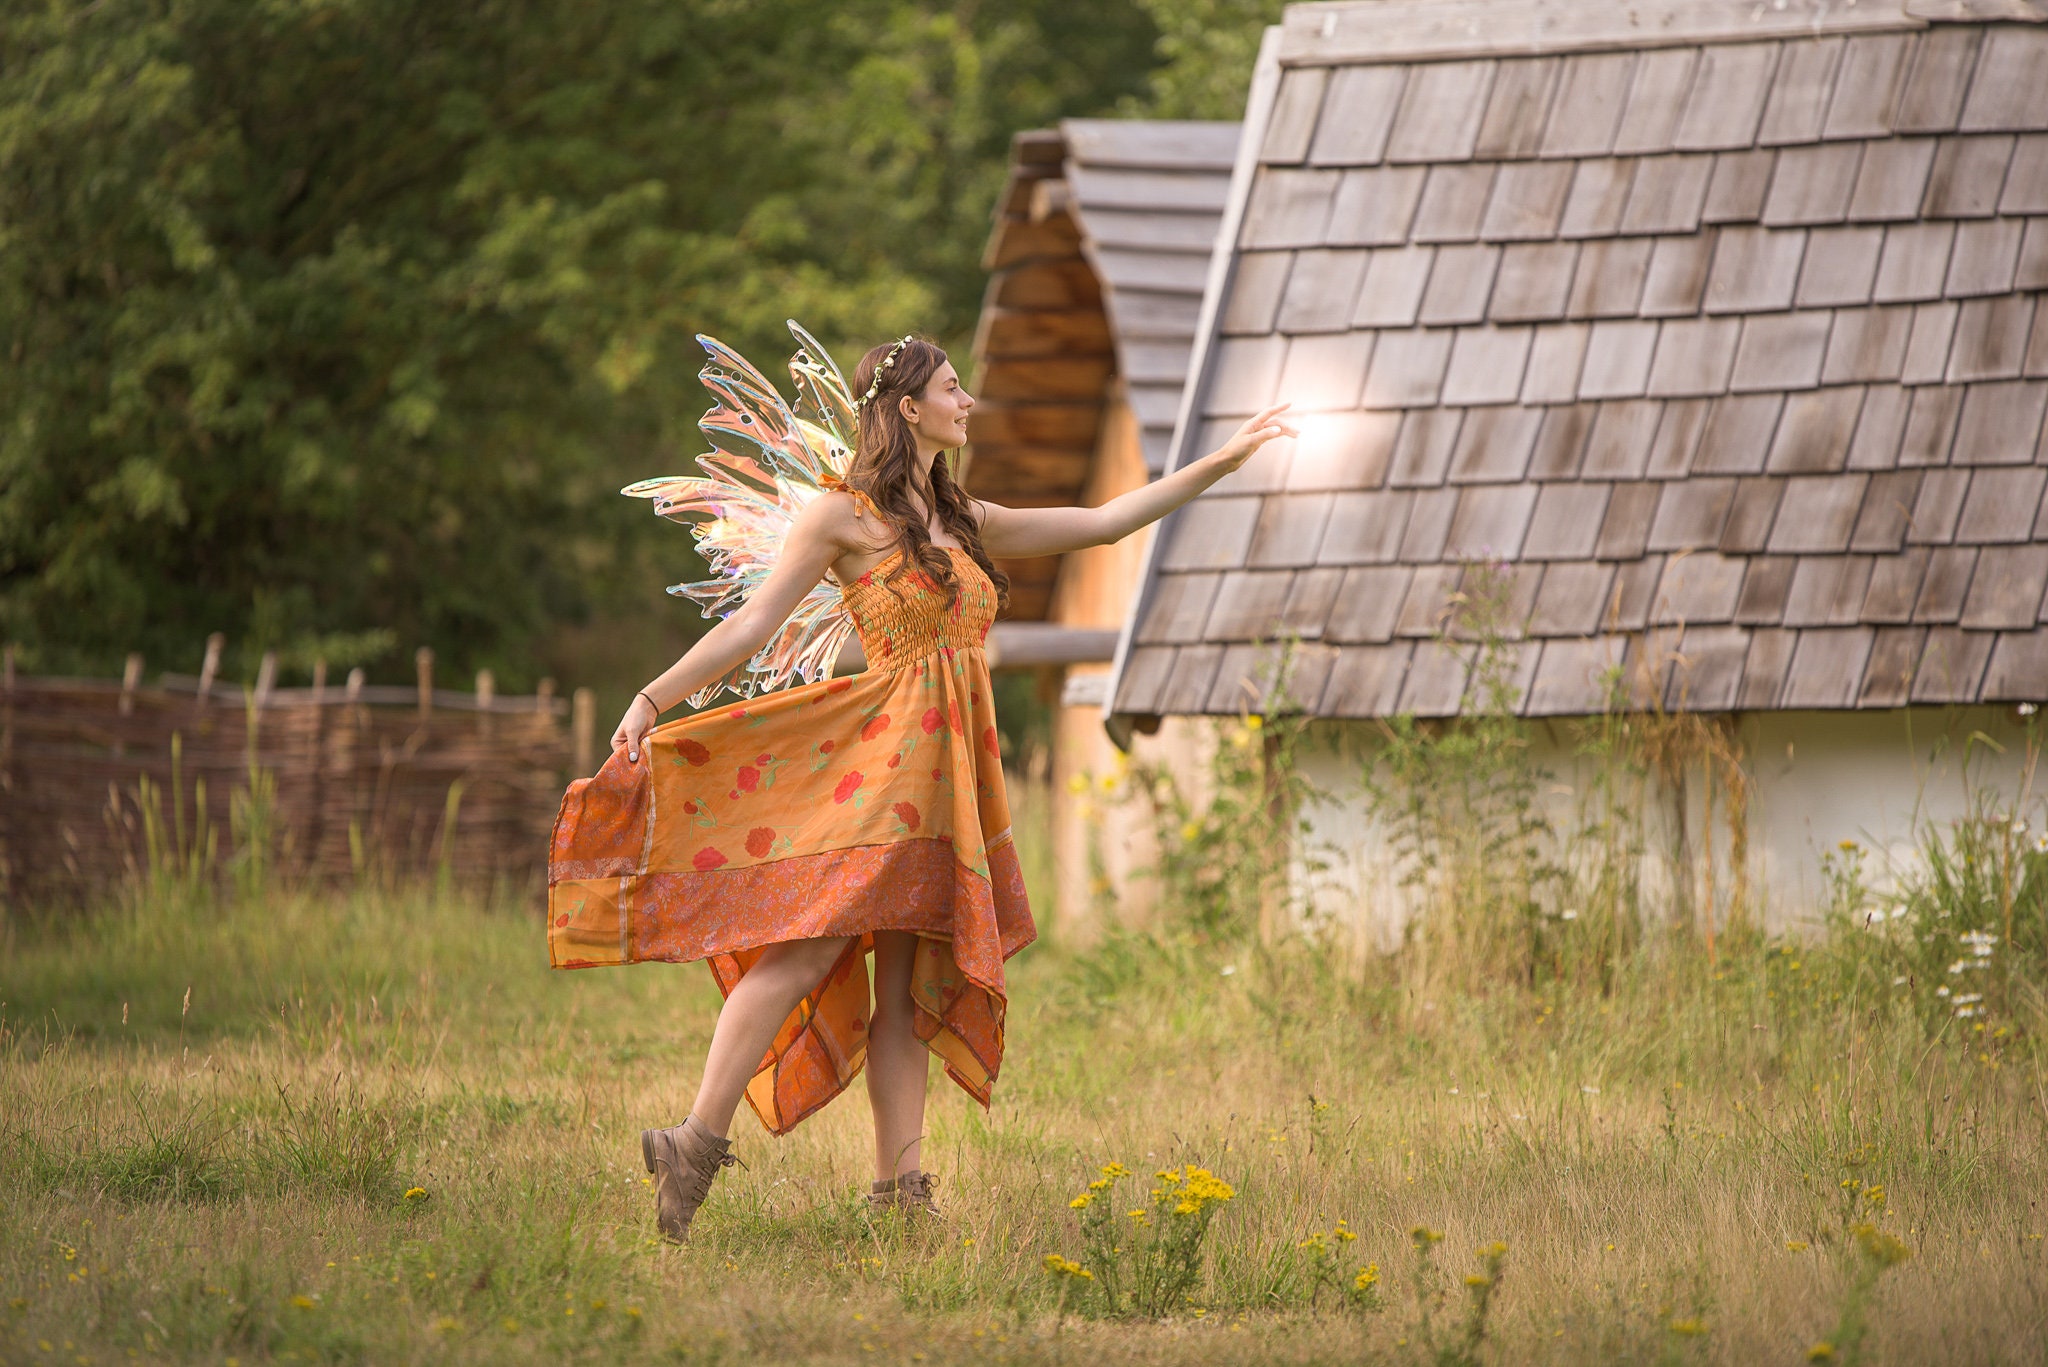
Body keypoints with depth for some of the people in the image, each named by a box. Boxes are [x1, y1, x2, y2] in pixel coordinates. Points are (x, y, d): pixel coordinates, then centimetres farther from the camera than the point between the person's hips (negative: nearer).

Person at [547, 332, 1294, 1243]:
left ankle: (898, 1191, 0)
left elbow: (1105, 521, 24)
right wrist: (652, 699, -10)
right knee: (808, 949, -18)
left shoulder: (968, 522, 19)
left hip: (952, 772, 6)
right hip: (882, 752, -6)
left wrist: (1225, 459, 24)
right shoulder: (844, 517, 1)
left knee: (909, 986, 3)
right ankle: (696, 1146, -17)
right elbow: (754, 622, -2)